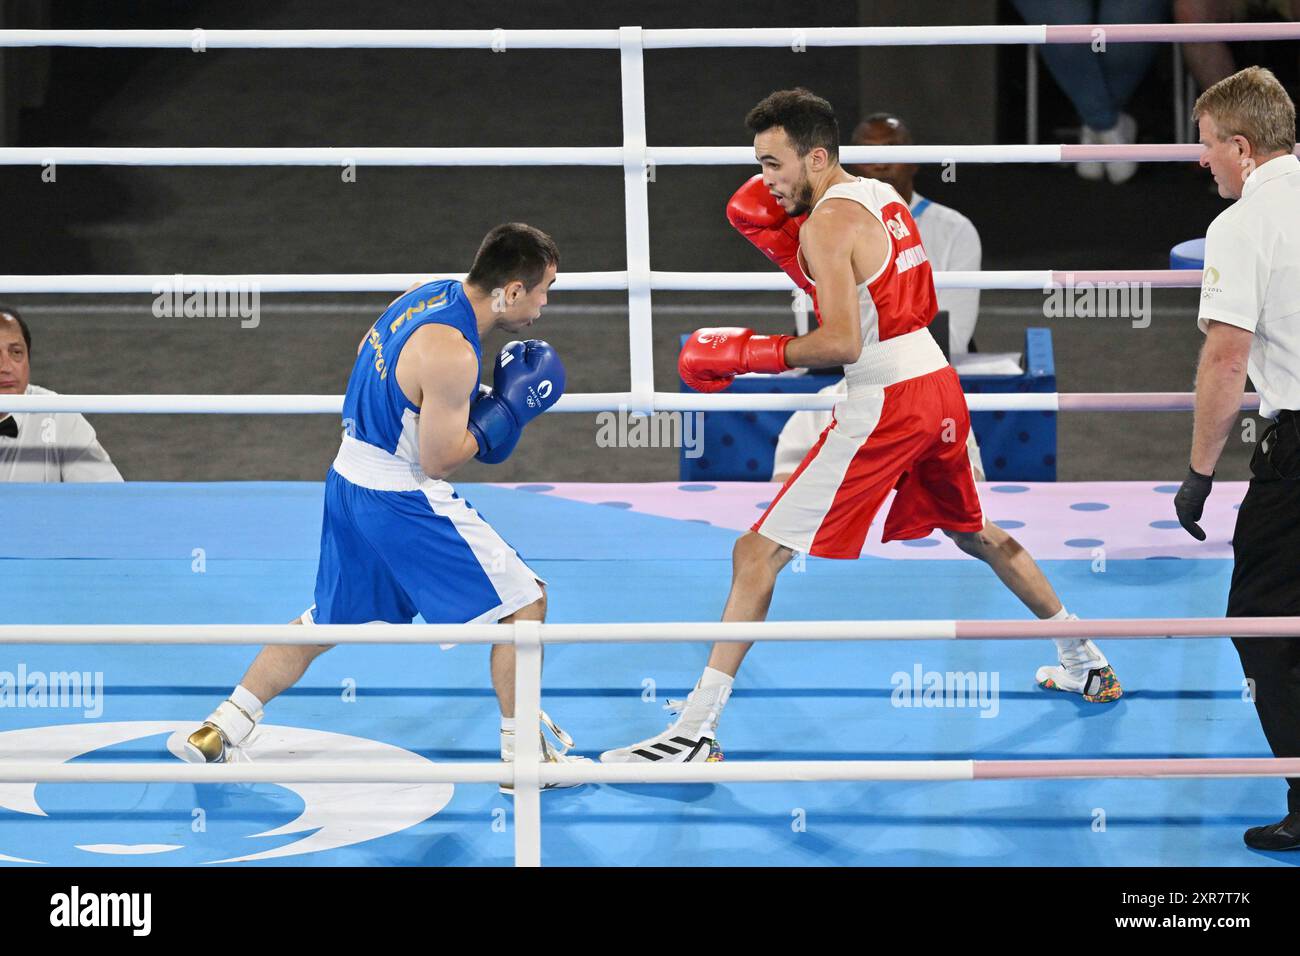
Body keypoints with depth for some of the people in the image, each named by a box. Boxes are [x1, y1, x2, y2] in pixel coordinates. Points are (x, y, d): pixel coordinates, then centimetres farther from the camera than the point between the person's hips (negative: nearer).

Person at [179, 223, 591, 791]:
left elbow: (367, 355, 21)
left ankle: (219, 731, 22)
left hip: (350, 480, 9)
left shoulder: (428, 295, 3)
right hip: (402, 502, -9)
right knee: (522, 601, 0)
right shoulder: (451, 353, -25)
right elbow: (439, 460, -20)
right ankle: (522, 754, 7)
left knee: (328, 621, 22)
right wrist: (508, 408, -9)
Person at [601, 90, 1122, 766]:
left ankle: (696, 729, -14)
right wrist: (788, 247, 16)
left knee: (758, 554, -9)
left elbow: (841, 342, -22)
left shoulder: (828, 221, -14)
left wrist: (748, 354, -14)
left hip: (884, 405, -9)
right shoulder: (883, 197, 12)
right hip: (938, 386, 9)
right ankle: (1086, 664, 42)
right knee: (975, 534, 32)